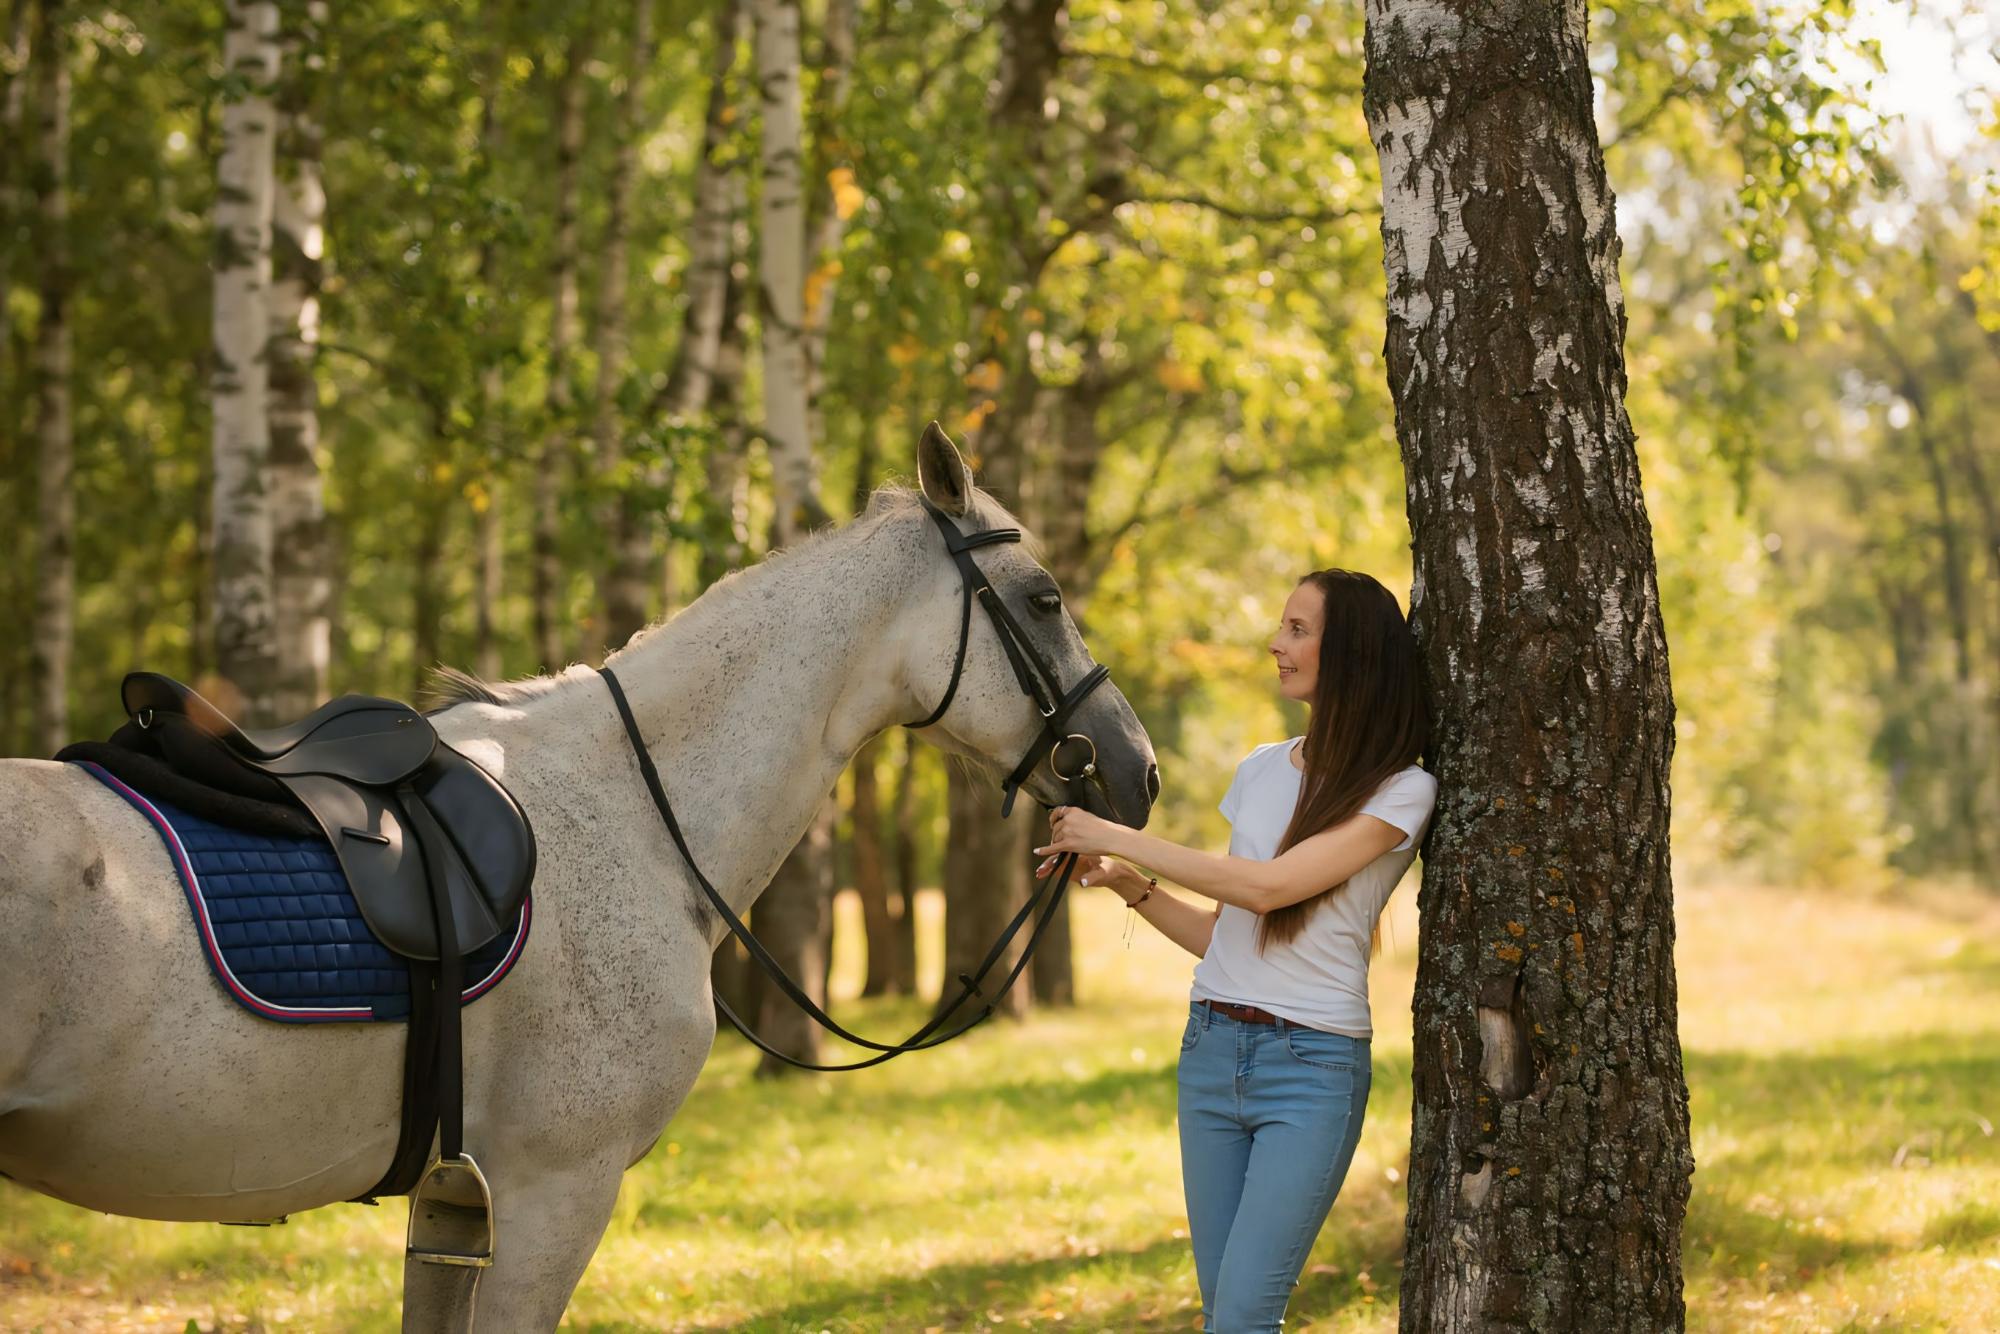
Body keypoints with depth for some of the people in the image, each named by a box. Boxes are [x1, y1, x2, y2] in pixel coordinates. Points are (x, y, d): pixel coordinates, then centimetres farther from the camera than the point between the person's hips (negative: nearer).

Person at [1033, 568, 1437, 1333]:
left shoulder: (1402, 790, -7)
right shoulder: (1260, 771, 12)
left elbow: (1268, 886, -18)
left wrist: (1118, 838, -14)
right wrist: (1128, 884, 2)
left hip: (1312, 1067, -6)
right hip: (1212, 1048, 6)